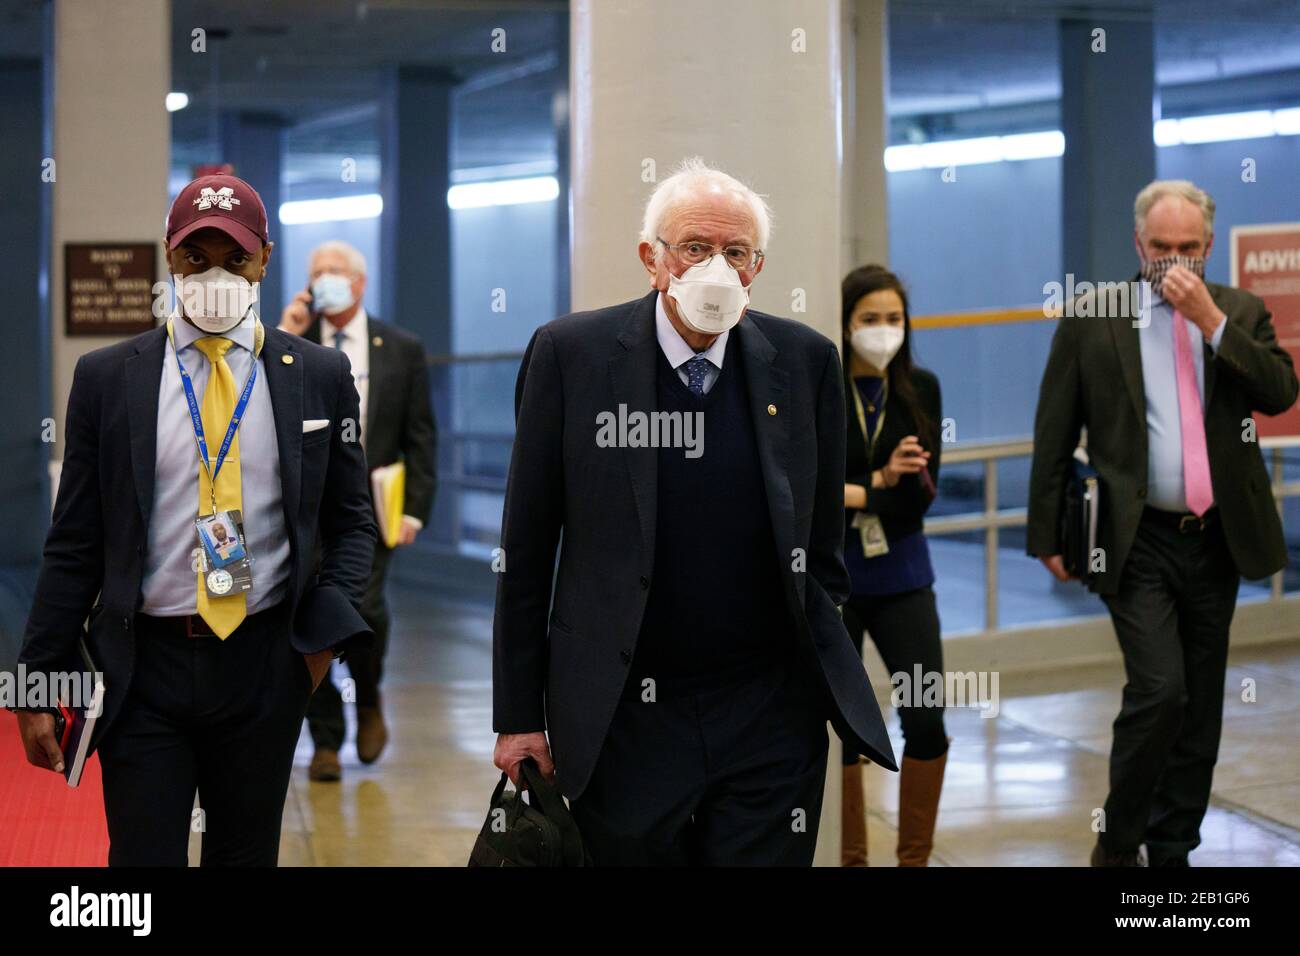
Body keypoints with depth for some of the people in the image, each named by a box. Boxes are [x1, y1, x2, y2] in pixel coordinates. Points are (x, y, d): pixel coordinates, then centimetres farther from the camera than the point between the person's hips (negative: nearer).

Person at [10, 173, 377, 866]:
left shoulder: (320, 376, 4)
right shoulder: (107, 378, 3)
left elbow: (351, 520, 11)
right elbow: (74, 544, 4)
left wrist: (327, 628, -6)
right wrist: (39, 684, 0)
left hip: (264, 667, 1)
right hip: (143, 668, -1)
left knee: (247, 856, 12)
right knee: (142, 857, -2)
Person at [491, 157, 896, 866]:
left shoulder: (805, 361, 1)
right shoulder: (570, 354, -5)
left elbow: (823, 545, 9)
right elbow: (525, 554, -1)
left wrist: (834, 687, 9)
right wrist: (518, 714, -1)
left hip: (773, 720, 1)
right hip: (623, 723, -1)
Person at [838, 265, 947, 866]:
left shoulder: (919, 389, 3)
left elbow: (922, 494, -2)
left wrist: (857, 493, -17)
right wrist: (883, 480, -17)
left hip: (900, 574, 2)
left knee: (926, 719, -5)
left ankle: (915, 858, 10)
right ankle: (851, 857, 18)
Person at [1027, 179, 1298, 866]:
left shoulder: (1239, 314, 7)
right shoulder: (1091, 317, -1)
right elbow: (1054, 435, 1)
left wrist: (1212, 322, -16)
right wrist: (1048, 536, -1)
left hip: (1217, 541, 4)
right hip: (1137, 544, -4)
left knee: (1200, 708, 9)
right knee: (1159, 689, -16)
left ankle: (1172, 849, 20)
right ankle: (1118, 841, 2)